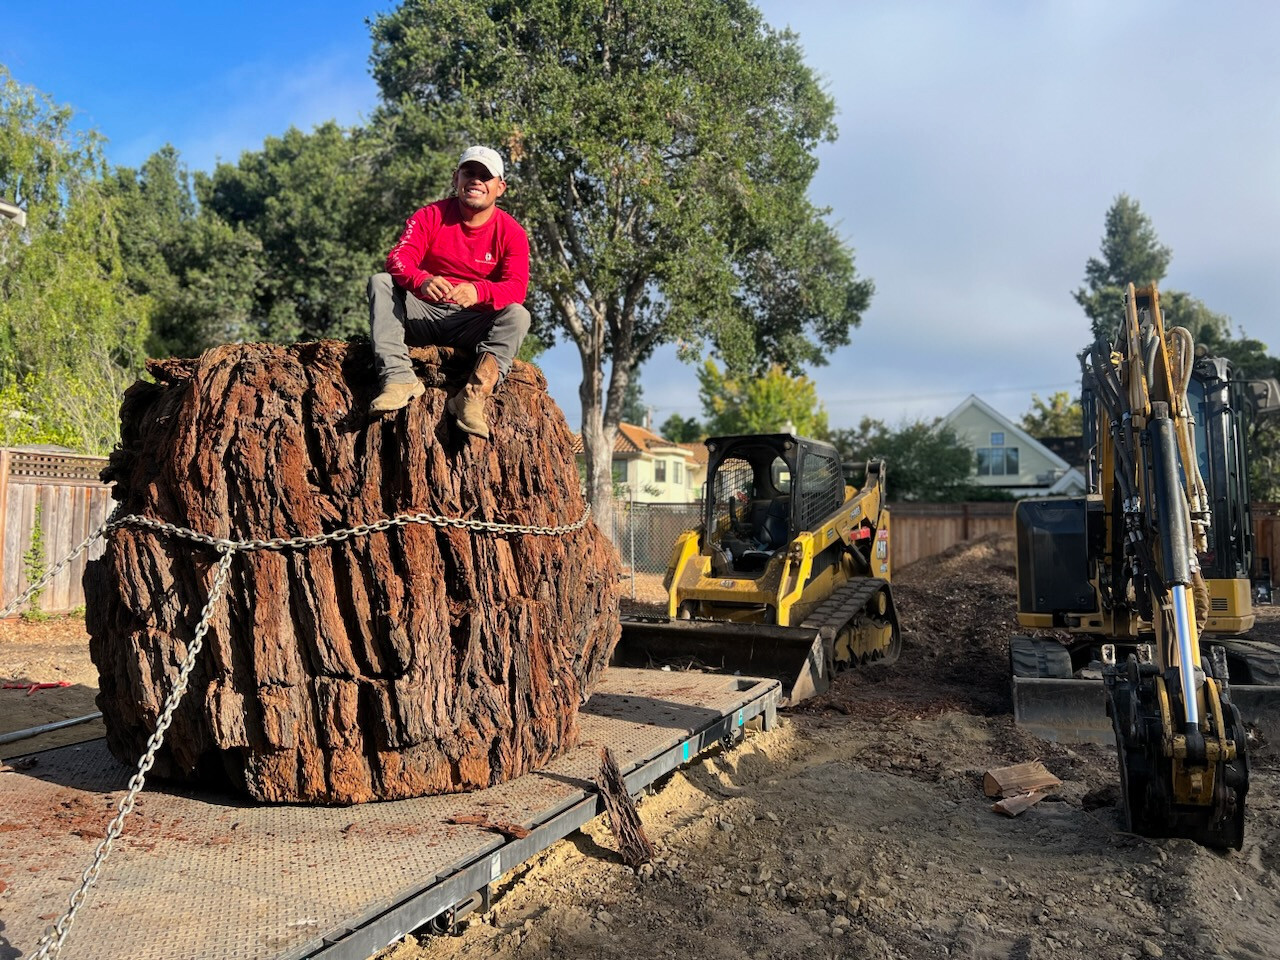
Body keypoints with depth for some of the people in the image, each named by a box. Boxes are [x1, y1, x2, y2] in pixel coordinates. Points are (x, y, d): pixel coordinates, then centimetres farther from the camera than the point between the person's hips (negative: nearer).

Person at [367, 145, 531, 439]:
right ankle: (399, 379, -38)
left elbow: (517, 287, -16)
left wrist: (478, 291, -39)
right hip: (422, 314, 1)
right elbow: (398, 258, -14)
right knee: (380, 283, -20)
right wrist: (422, 281, -38)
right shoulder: (431, 216, 1)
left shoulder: (511, 232, -1)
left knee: (518, 315, -26)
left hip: (472, 325, -1)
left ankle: (475, 394, -43)